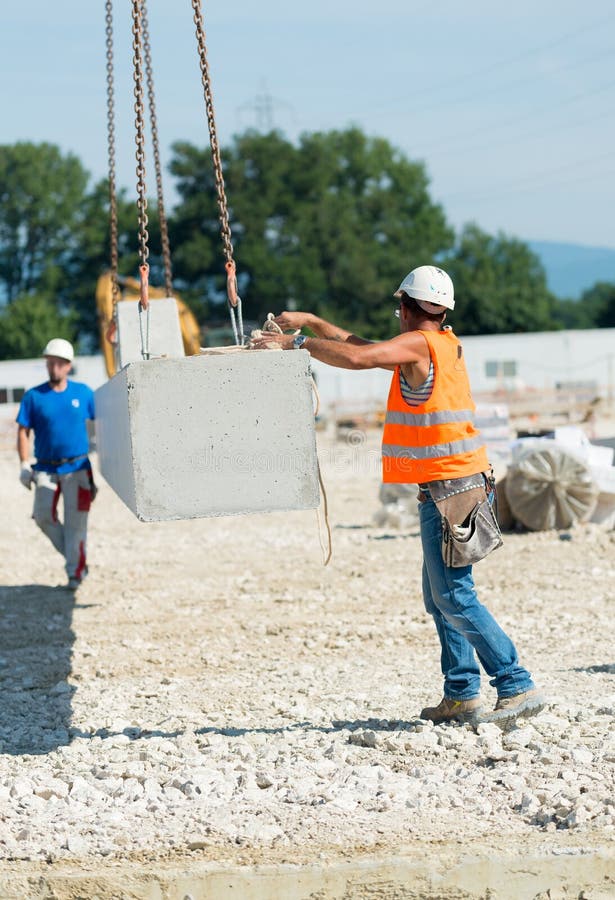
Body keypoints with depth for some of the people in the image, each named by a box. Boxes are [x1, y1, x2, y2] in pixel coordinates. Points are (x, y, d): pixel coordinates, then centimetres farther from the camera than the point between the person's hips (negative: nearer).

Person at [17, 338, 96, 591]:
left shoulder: (84, 393, 4)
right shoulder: (33, 396, 1)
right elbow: (23, 431, 1)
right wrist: (24, 465, -8)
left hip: (77, 468, -1)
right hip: (46, 469, 1)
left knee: (75, 521, -2)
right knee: (43, 516, -6)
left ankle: (76, 571, 9)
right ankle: (73, 556, 15)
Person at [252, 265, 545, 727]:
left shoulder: (418, 344, -13)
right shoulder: (444, 342, 14)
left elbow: (357, 358, -25)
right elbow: (365, 348, 23)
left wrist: (297, 343, -15)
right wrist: (312, 322, 21)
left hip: (448, 489, -10)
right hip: (456, 485, 10)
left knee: (454, 597, -8)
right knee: (439, 596, 13)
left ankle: (518, 688, -8)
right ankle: (462, 696, 14)